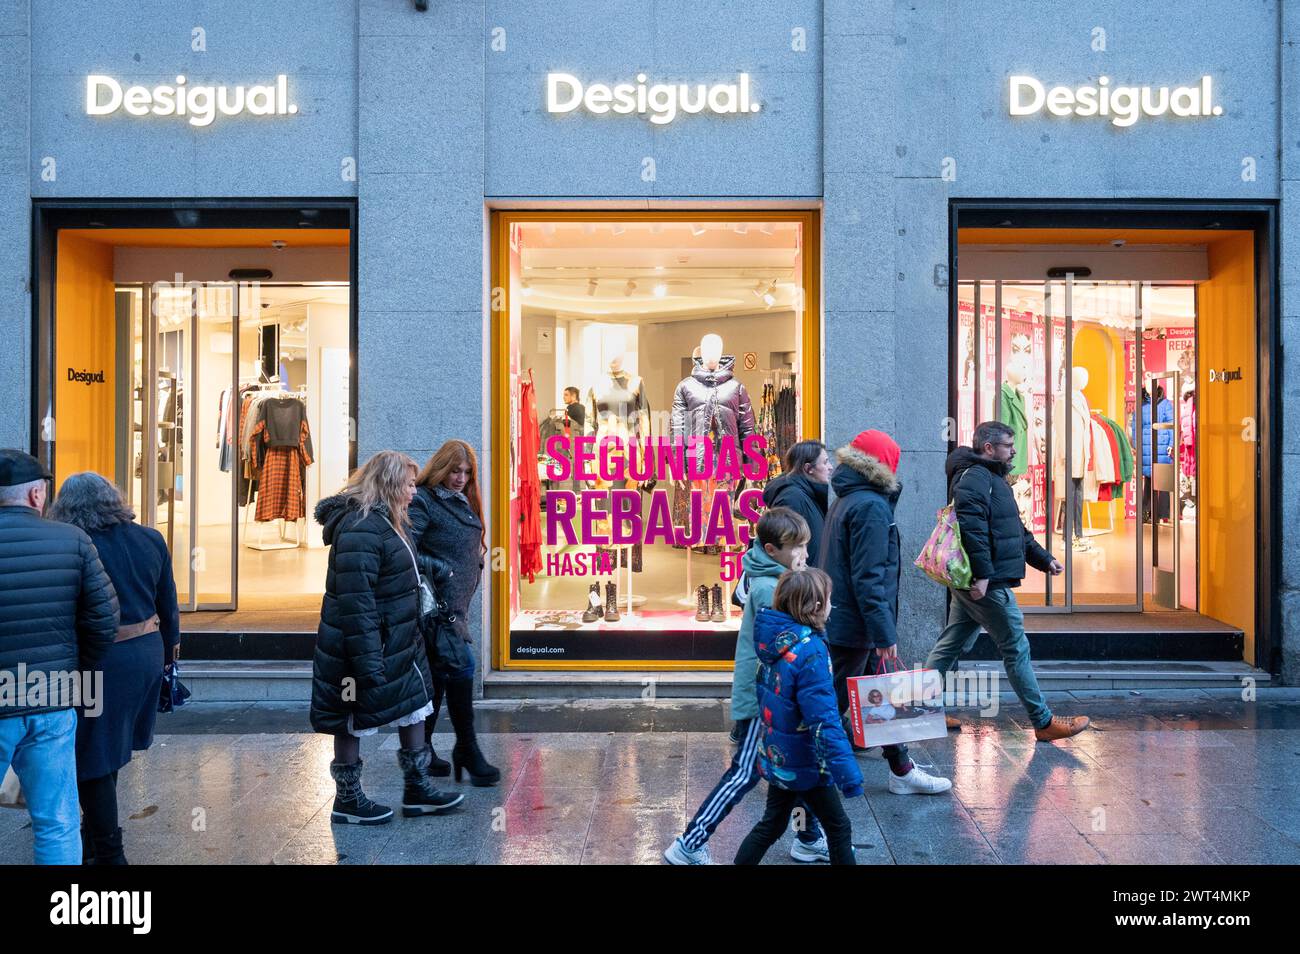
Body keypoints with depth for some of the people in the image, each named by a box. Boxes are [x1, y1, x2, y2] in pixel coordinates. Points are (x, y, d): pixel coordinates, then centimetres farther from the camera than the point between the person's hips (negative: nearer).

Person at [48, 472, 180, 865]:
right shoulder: (150, 539, 2)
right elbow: (168, 605, 10)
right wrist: (168, 650, 23)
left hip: (102, 658, -6)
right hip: (148, 652, 7)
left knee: (93, 756, 7)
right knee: (108, 750, 22)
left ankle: (108, 853, 14)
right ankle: (95, 834, 36)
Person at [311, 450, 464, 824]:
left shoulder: (383, 522, 12)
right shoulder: (361, 528, -23)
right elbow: (355, 600, -27)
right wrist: (367, 661, -27)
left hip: (397, 646, 11)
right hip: (365, 649, -11)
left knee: (414, 708, 15)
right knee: (354, 721, 5)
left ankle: (416, 790, 27)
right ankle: (347, 800, 20)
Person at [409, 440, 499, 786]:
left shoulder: (462, 503, 18)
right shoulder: (422, 501, -9)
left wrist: (475, 566, 10)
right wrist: (440, 571, -19)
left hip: (457, 602, 9)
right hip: (439, 602, -9)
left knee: (439, 673, 12)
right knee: (461, 665, -11)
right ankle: (468, 751, -1)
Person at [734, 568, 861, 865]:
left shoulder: (771, 638, -3)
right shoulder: (810, 652, -27)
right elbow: (824, 721, -29)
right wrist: (848, 774, -26)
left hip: (778, 757, 8)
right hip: (805, 764, -7)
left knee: (772, 824, 21)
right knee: (839, 828, 11)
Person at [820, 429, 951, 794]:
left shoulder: (844, 501, 13)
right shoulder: (871, 506, -18)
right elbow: (869, 577, -22)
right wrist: (884, 632, -20)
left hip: (840, 621, 10)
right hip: (855, 625, -10)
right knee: (835, 701, 0)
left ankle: (901, 770, 25)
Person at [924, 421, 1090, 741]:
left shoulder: (991, 478, 22)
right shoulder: (974, 476, -14)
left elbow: (1015, 530, 28)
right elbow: (972, 527, -27)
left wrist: (1042, 558, 25)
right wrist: (982, 574, -29)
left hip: (971, 582, 11)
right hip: (986, 584, -11)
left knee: (951, 646, 13)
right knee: (1017, 649, -2)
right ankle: (1044, 722, 7)